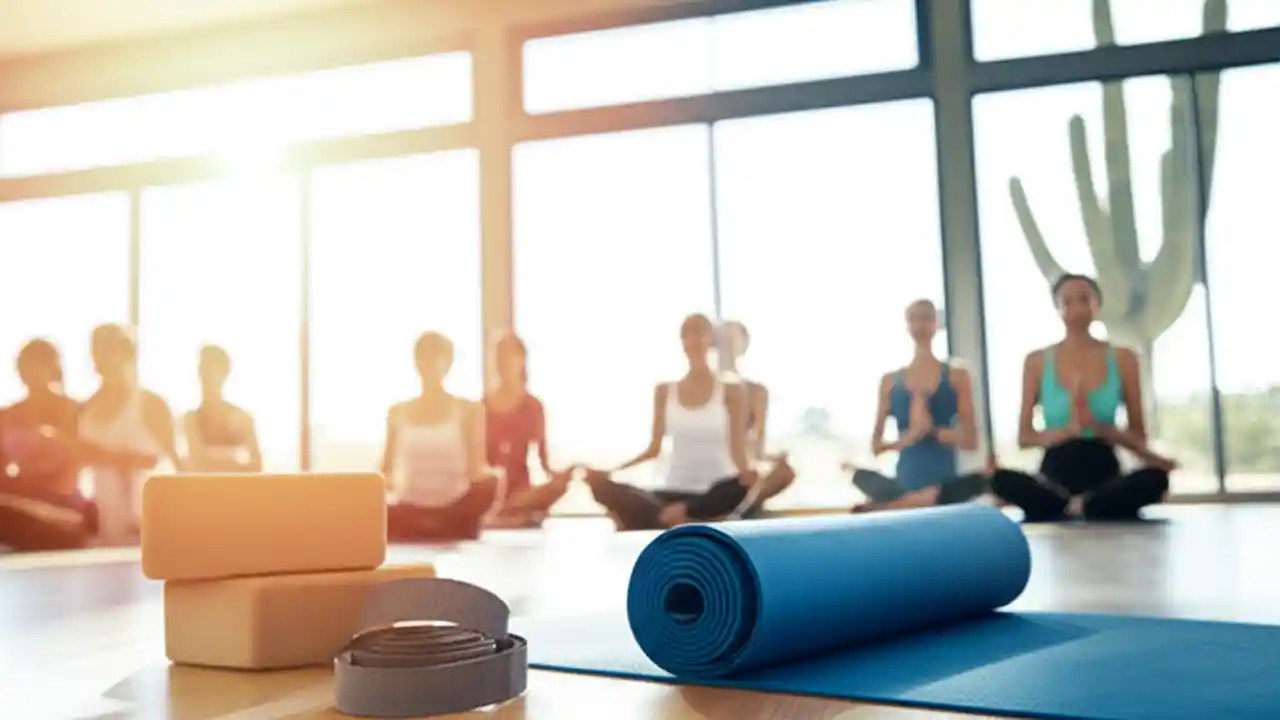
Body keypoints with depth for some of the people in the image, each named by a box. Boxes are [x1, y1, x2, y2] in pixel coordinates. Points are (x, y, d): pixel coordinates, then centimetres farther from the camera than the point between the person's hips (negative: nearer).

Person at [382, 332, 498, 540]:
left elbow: (477, 469, -3)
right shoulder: (398, 412, 13)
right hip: (409, 512, 0)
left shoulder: (469, 410, 5)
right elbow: (386, 471, 12)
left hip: (456, 512, 0)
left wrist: (492, 480, -23)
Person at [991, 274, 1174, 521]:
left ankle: (1080, 506, -16)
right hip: (1056, 473, -1)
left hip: (1104, 473, 1)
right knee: (1002, 479, -33)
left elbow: (1138, 436, 5)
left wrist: (1099, 428, -15)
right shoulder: (1037, 361, 4)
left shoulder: (1122, 358, 6)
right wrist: (1068, 430, -17)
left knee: (1155, 477, -33)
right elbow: (1025, 436, 2)